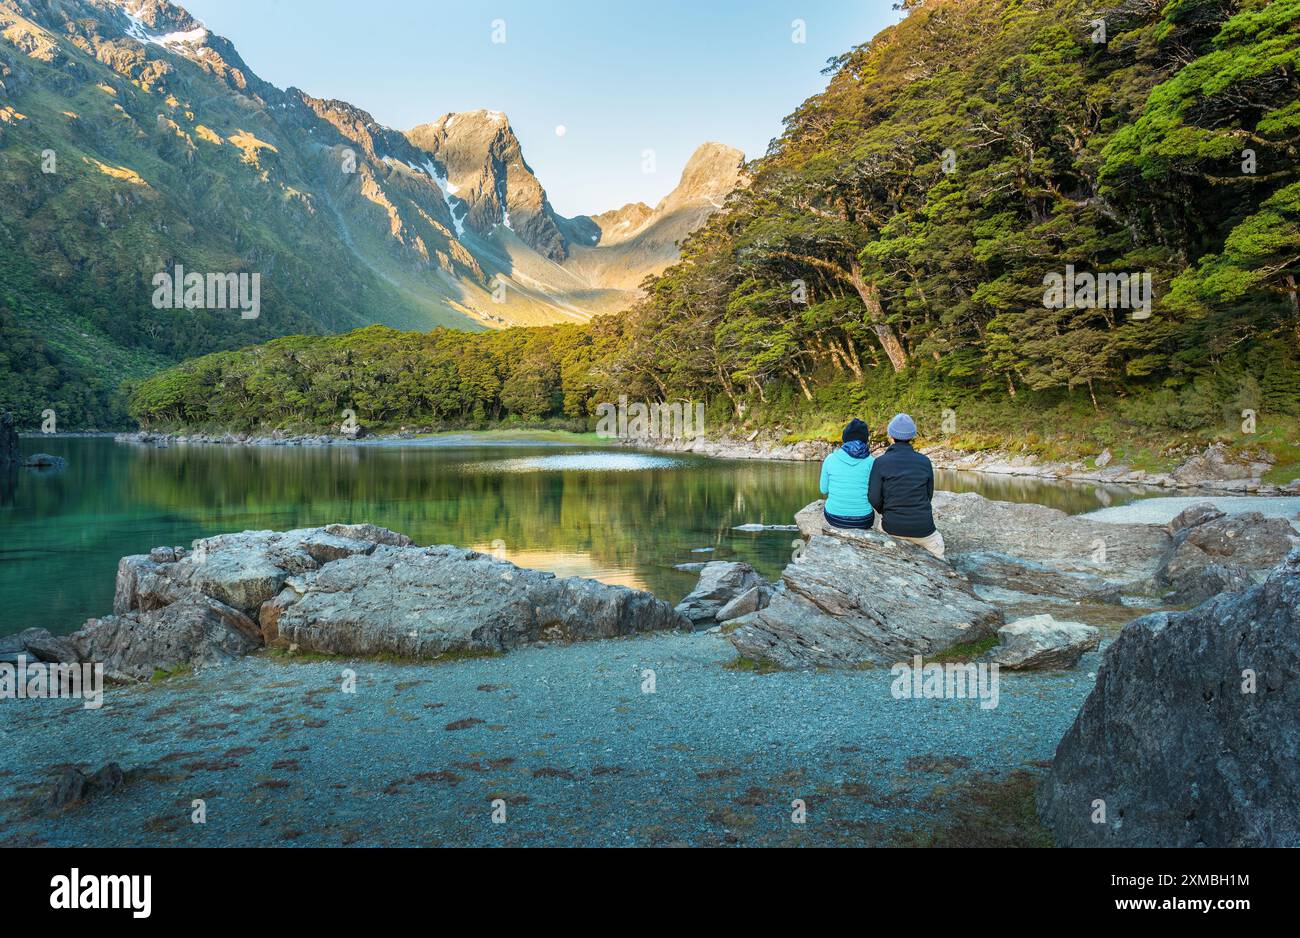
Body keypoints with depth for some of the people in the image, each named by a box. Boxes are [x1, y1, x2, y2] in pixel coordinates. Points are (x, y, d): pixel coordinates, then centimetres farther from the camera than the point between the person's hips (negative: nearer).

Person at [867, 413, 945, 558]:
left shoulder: (881, 462, -10)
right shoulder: (924, 461, -3)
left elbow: (874, 498, -11)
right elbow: (929, 495, 6)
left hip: (893, 526, -1)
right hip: (922, 528, 1)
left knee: (879, 526, 36)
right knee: (938, 544, 33)